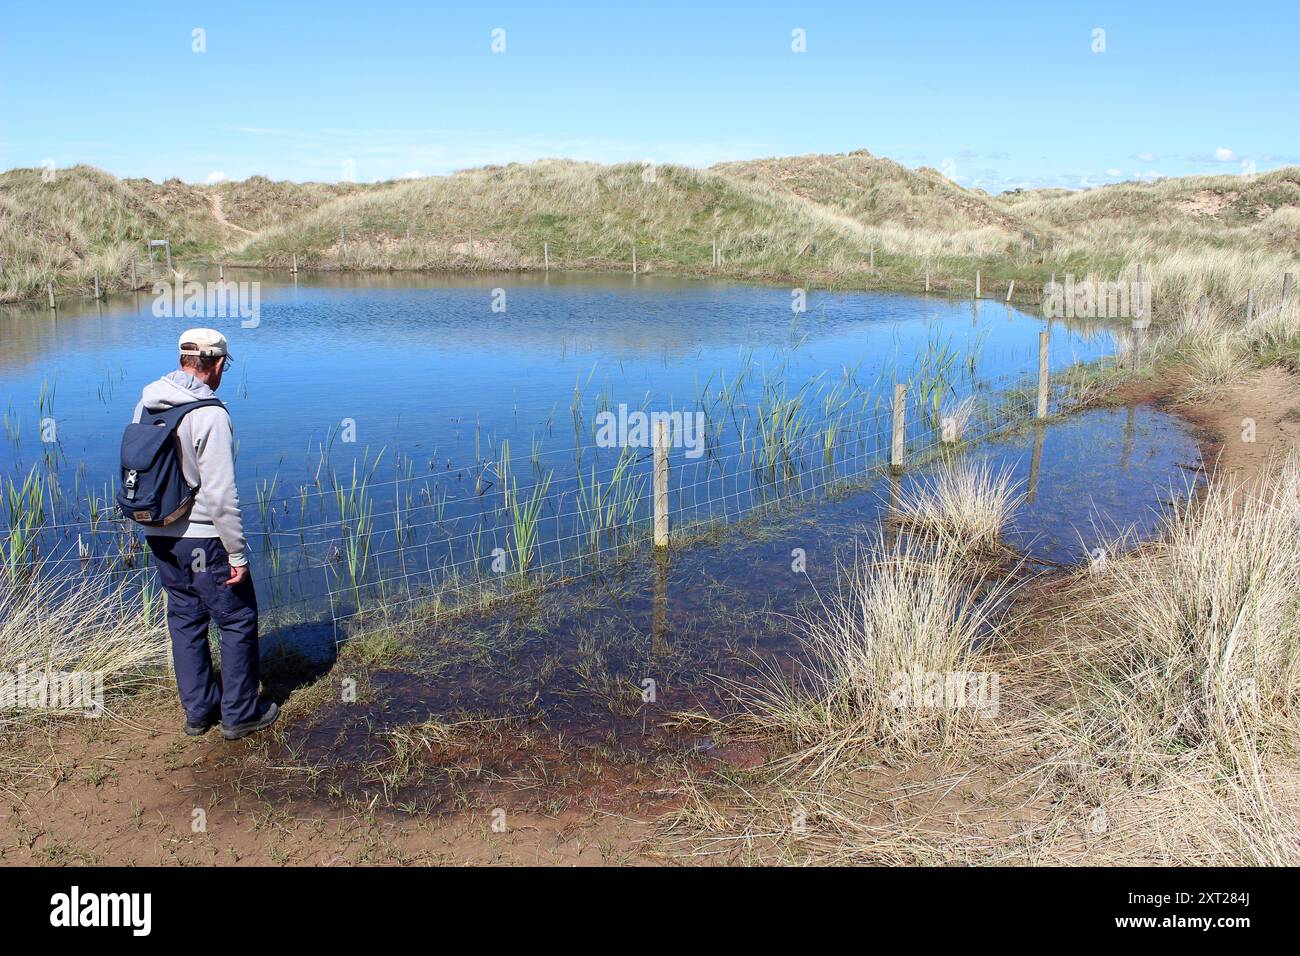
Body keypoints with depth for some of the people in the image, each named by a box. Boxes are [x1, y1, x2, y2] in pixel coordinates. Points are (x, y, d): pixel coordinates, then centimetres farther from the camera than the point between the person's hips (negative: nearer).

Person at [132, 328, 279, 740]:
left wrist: (157, 516, 20)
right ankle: (239, 714, 16)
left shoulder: (146, 404, 2)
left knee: (185, 621, 18)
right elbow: (221, 496, -22)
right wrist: (238, 555, -15)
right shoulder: (210, 414, -21)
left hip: (158, 534, 8)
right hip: (203, 538, -7)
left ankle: (199, 710, 29)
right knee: (237, 621, 8)